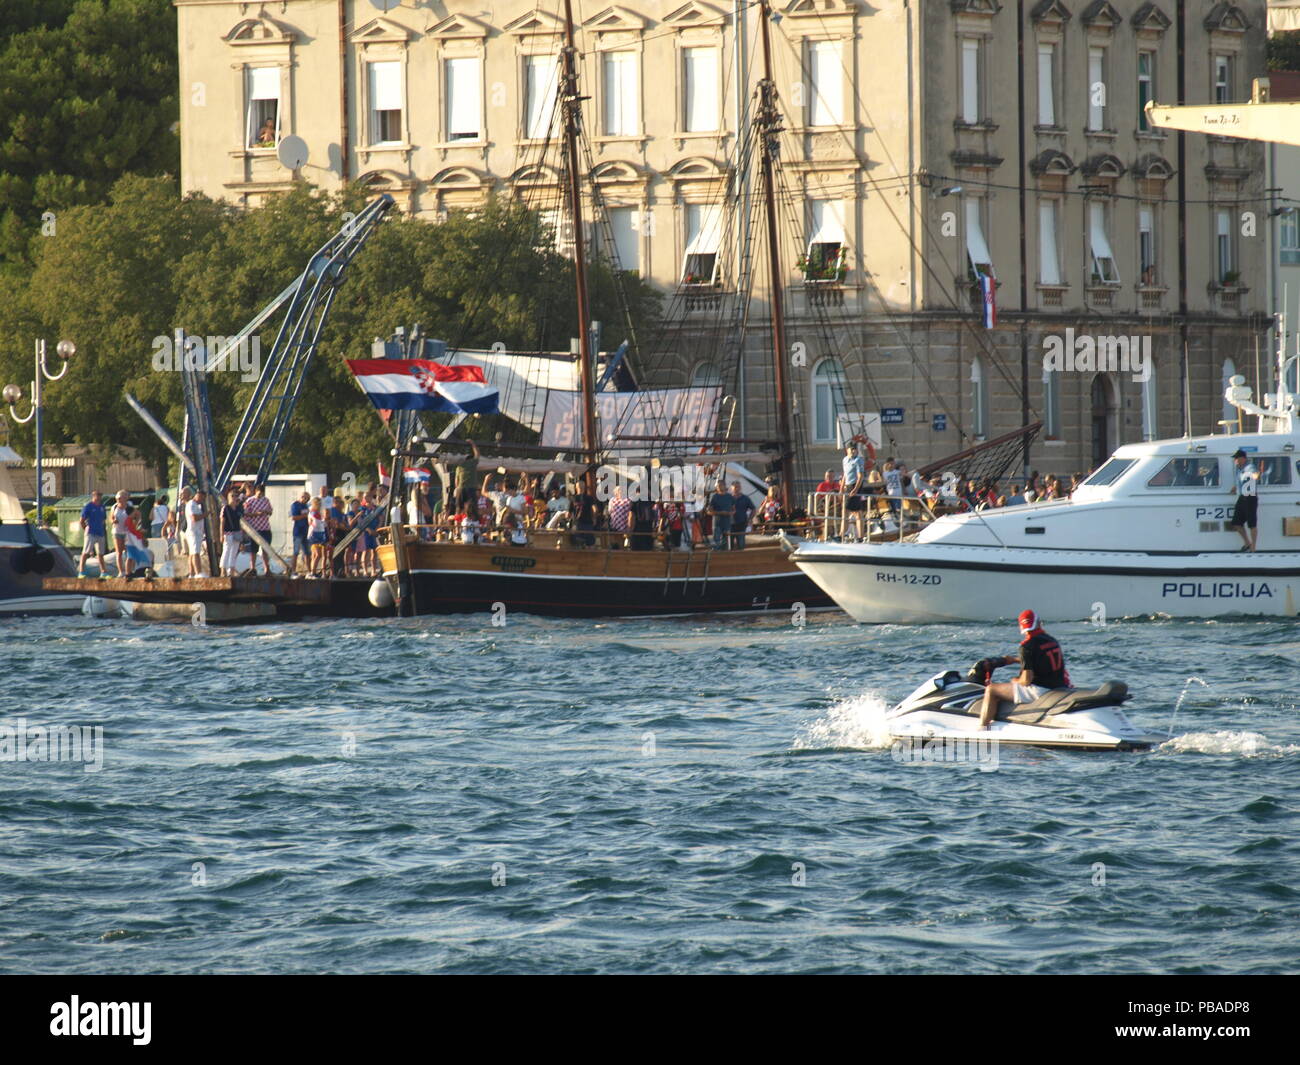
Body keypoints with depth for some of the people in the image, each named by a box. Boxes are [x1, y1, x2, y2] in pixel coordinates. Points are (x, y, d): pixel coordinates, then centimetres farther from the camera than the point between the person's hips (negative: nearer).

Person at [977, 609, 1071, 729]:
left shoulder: (1028, 645, -15)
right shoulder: (1053, 641, 10)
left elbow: (1026, 680, -18)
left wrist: (1015, 681, 5)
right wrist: (1015, 659, 40)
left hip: (1039, 690, -8)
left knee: (991, 690, -1)